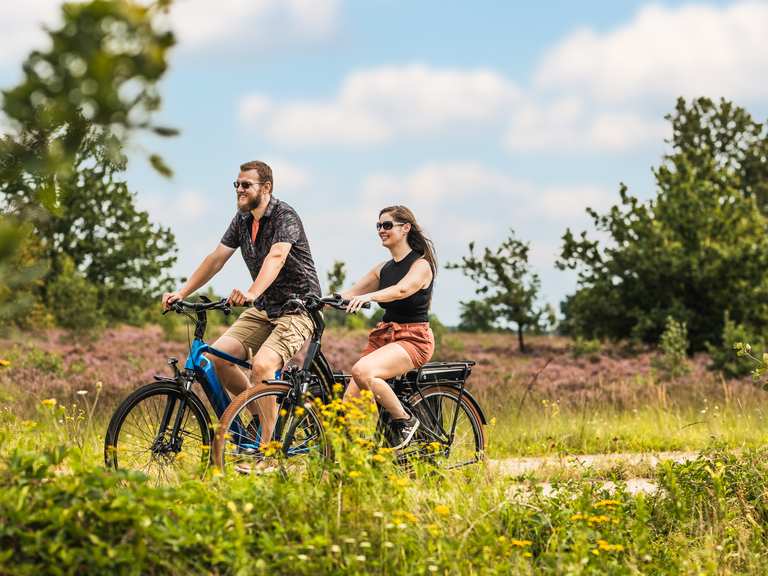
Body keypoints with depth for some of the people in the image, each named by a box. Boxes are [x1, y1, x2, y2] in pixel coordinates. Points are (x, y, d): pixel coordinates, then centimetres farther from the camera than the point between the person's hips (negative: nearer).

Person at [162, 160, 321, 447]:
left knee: (262, 364, -29)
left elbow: (276, 257, -35)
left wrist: (251, 293, -51)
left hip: (297, 308, -8)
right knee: (216, 356, -11)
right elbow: (216, 258, 8)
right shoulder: (242, 219, 7)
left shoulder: (285, 216, -18)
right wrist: (182, 293, -2)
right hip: (263, 309, 8)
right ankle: (260, 409, 10)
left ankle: (265, 451, -22)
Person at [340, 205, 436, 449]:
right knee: (349, 404, -9)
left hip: (413, 339, -7)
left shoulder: (421, 265, -6)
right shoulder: (383, 269, 16)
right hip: (383, 336, 7)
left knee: (362, 371, -32)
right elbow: (349, 294, 10)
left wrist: (368, 296, -43)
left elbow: (402, 289, -27)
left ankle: (404, 420, -14)